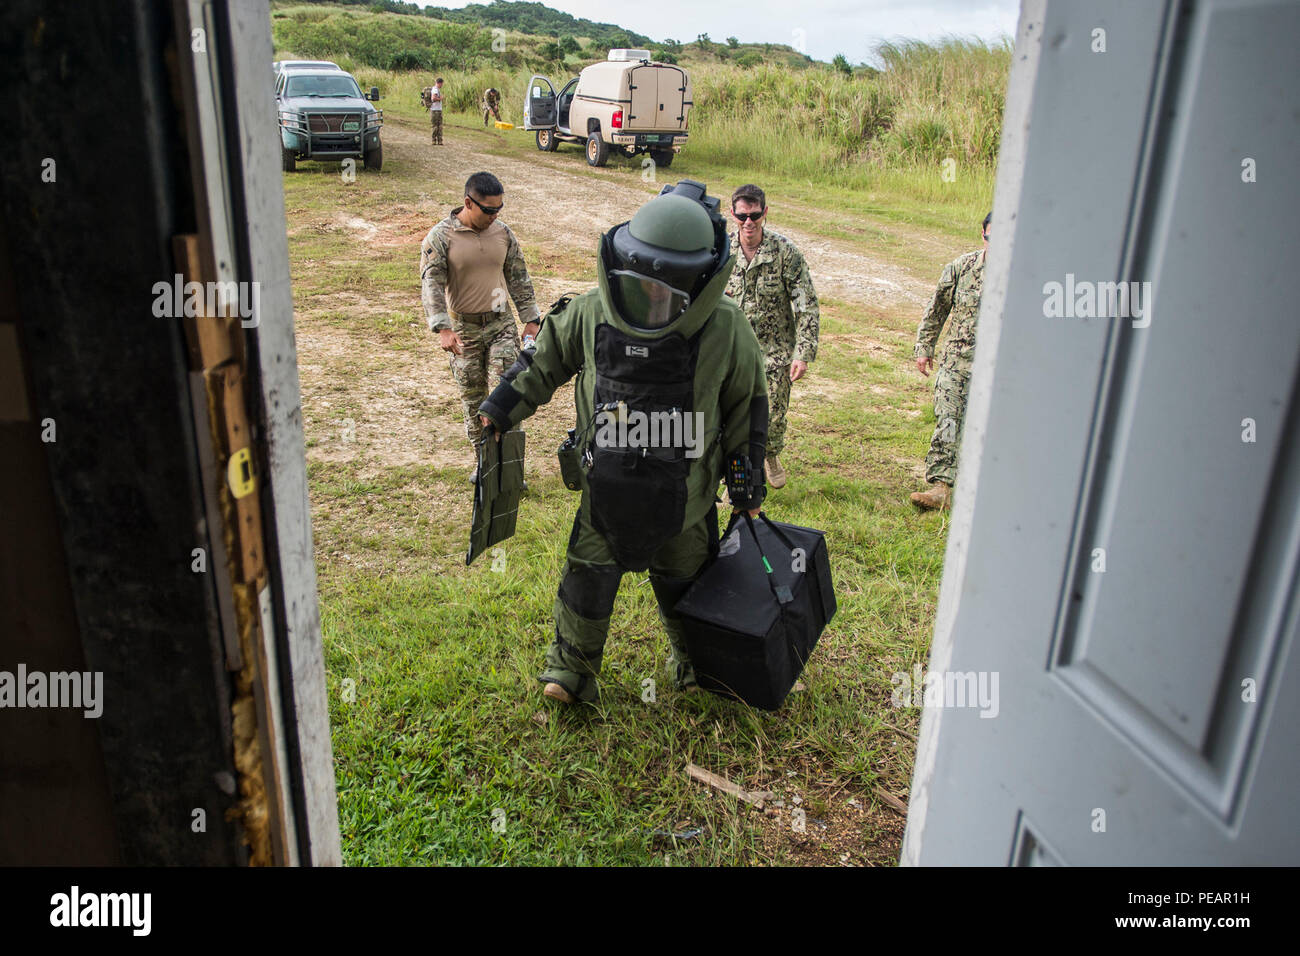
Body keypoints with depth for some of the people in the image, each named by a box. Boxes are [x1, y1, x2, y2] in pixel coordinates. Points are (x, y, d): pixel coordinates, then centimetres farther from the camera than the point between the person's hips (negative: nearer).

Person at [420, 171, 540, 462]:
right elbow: (431, 284, -15)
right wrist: (443, 329, -26)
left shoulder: (503, 232, 3)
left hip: (501, 321, 2)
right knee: (473, 397, 7)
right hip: (463, 328, -2)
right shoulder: (441, 237, -9)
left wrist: (530, 320, 8)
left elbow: (519, 278, 11)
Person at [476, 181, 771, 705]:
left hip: (685, 493, -1)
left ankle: (691, 658, 43)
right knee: (589, 574, 7)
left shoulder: (724, 328, -16)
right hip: (608, 485, 1)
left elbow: (746, 403, -3)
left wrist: (747, 484, 3)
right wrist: (502, 406, 9)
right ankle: (571, 665, 28)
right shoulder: (592, 313, -12)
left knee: (684, 581, 18)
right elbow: (547, 357, 7)